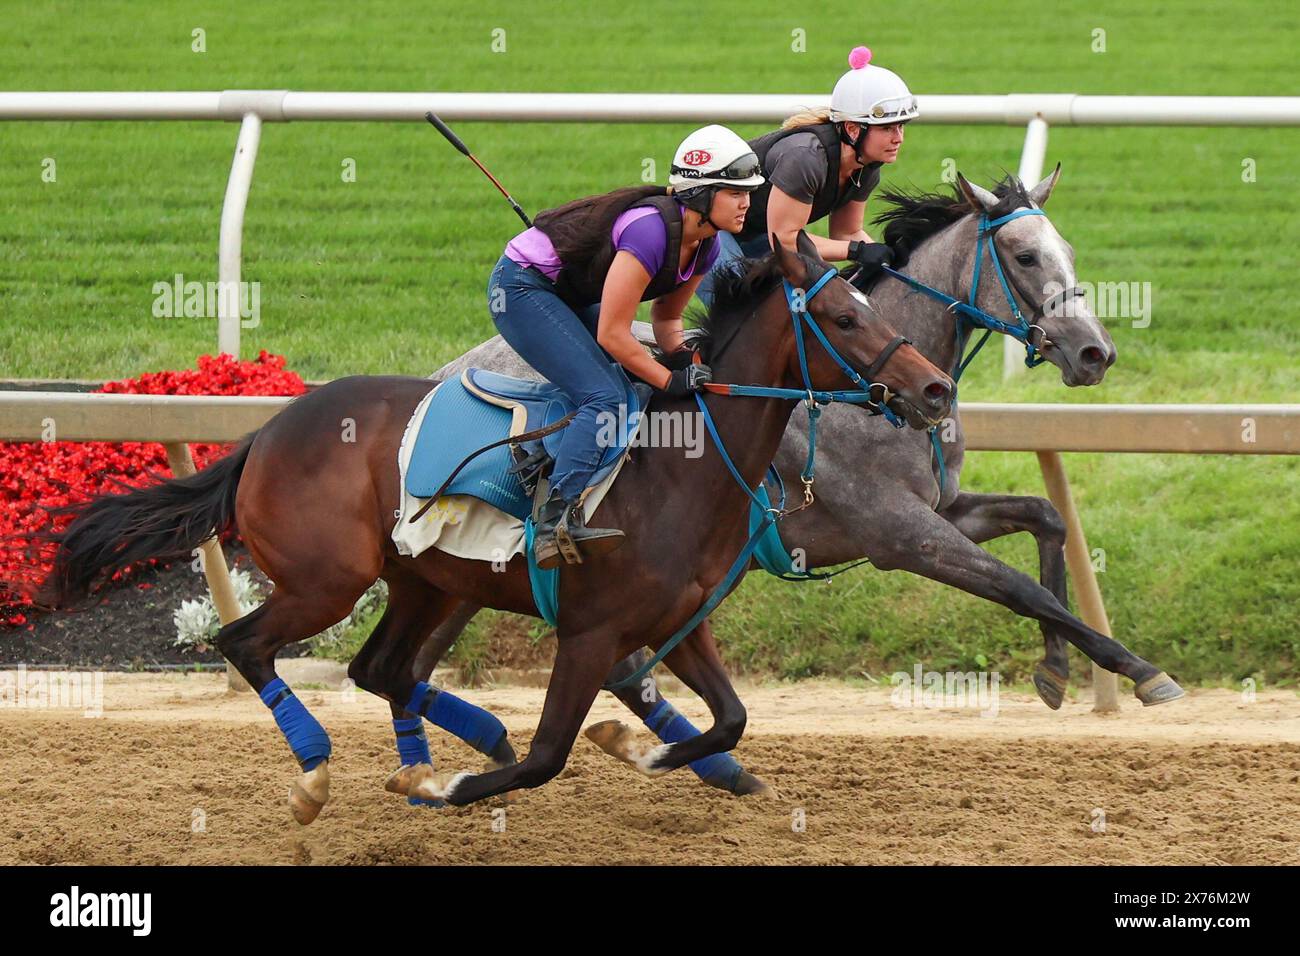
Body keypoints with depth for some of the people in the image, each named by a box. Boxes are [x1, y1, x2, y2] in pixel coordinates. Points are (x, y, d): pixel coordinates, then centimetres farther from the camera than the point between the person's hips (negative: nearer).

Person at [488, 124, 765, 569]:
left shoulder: (706, 246, -3)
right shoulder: (650, 231, -32)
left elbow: (666, 315, 13)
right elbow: (612, 335, -28)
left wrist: (684, 357, -7)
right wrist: (670, 379, -20)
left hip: (572, 297, 10)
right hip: (522, 287, -10)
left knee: (640, 390, 9)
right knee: (606, 397, -22)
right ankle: (556, 519, -33)